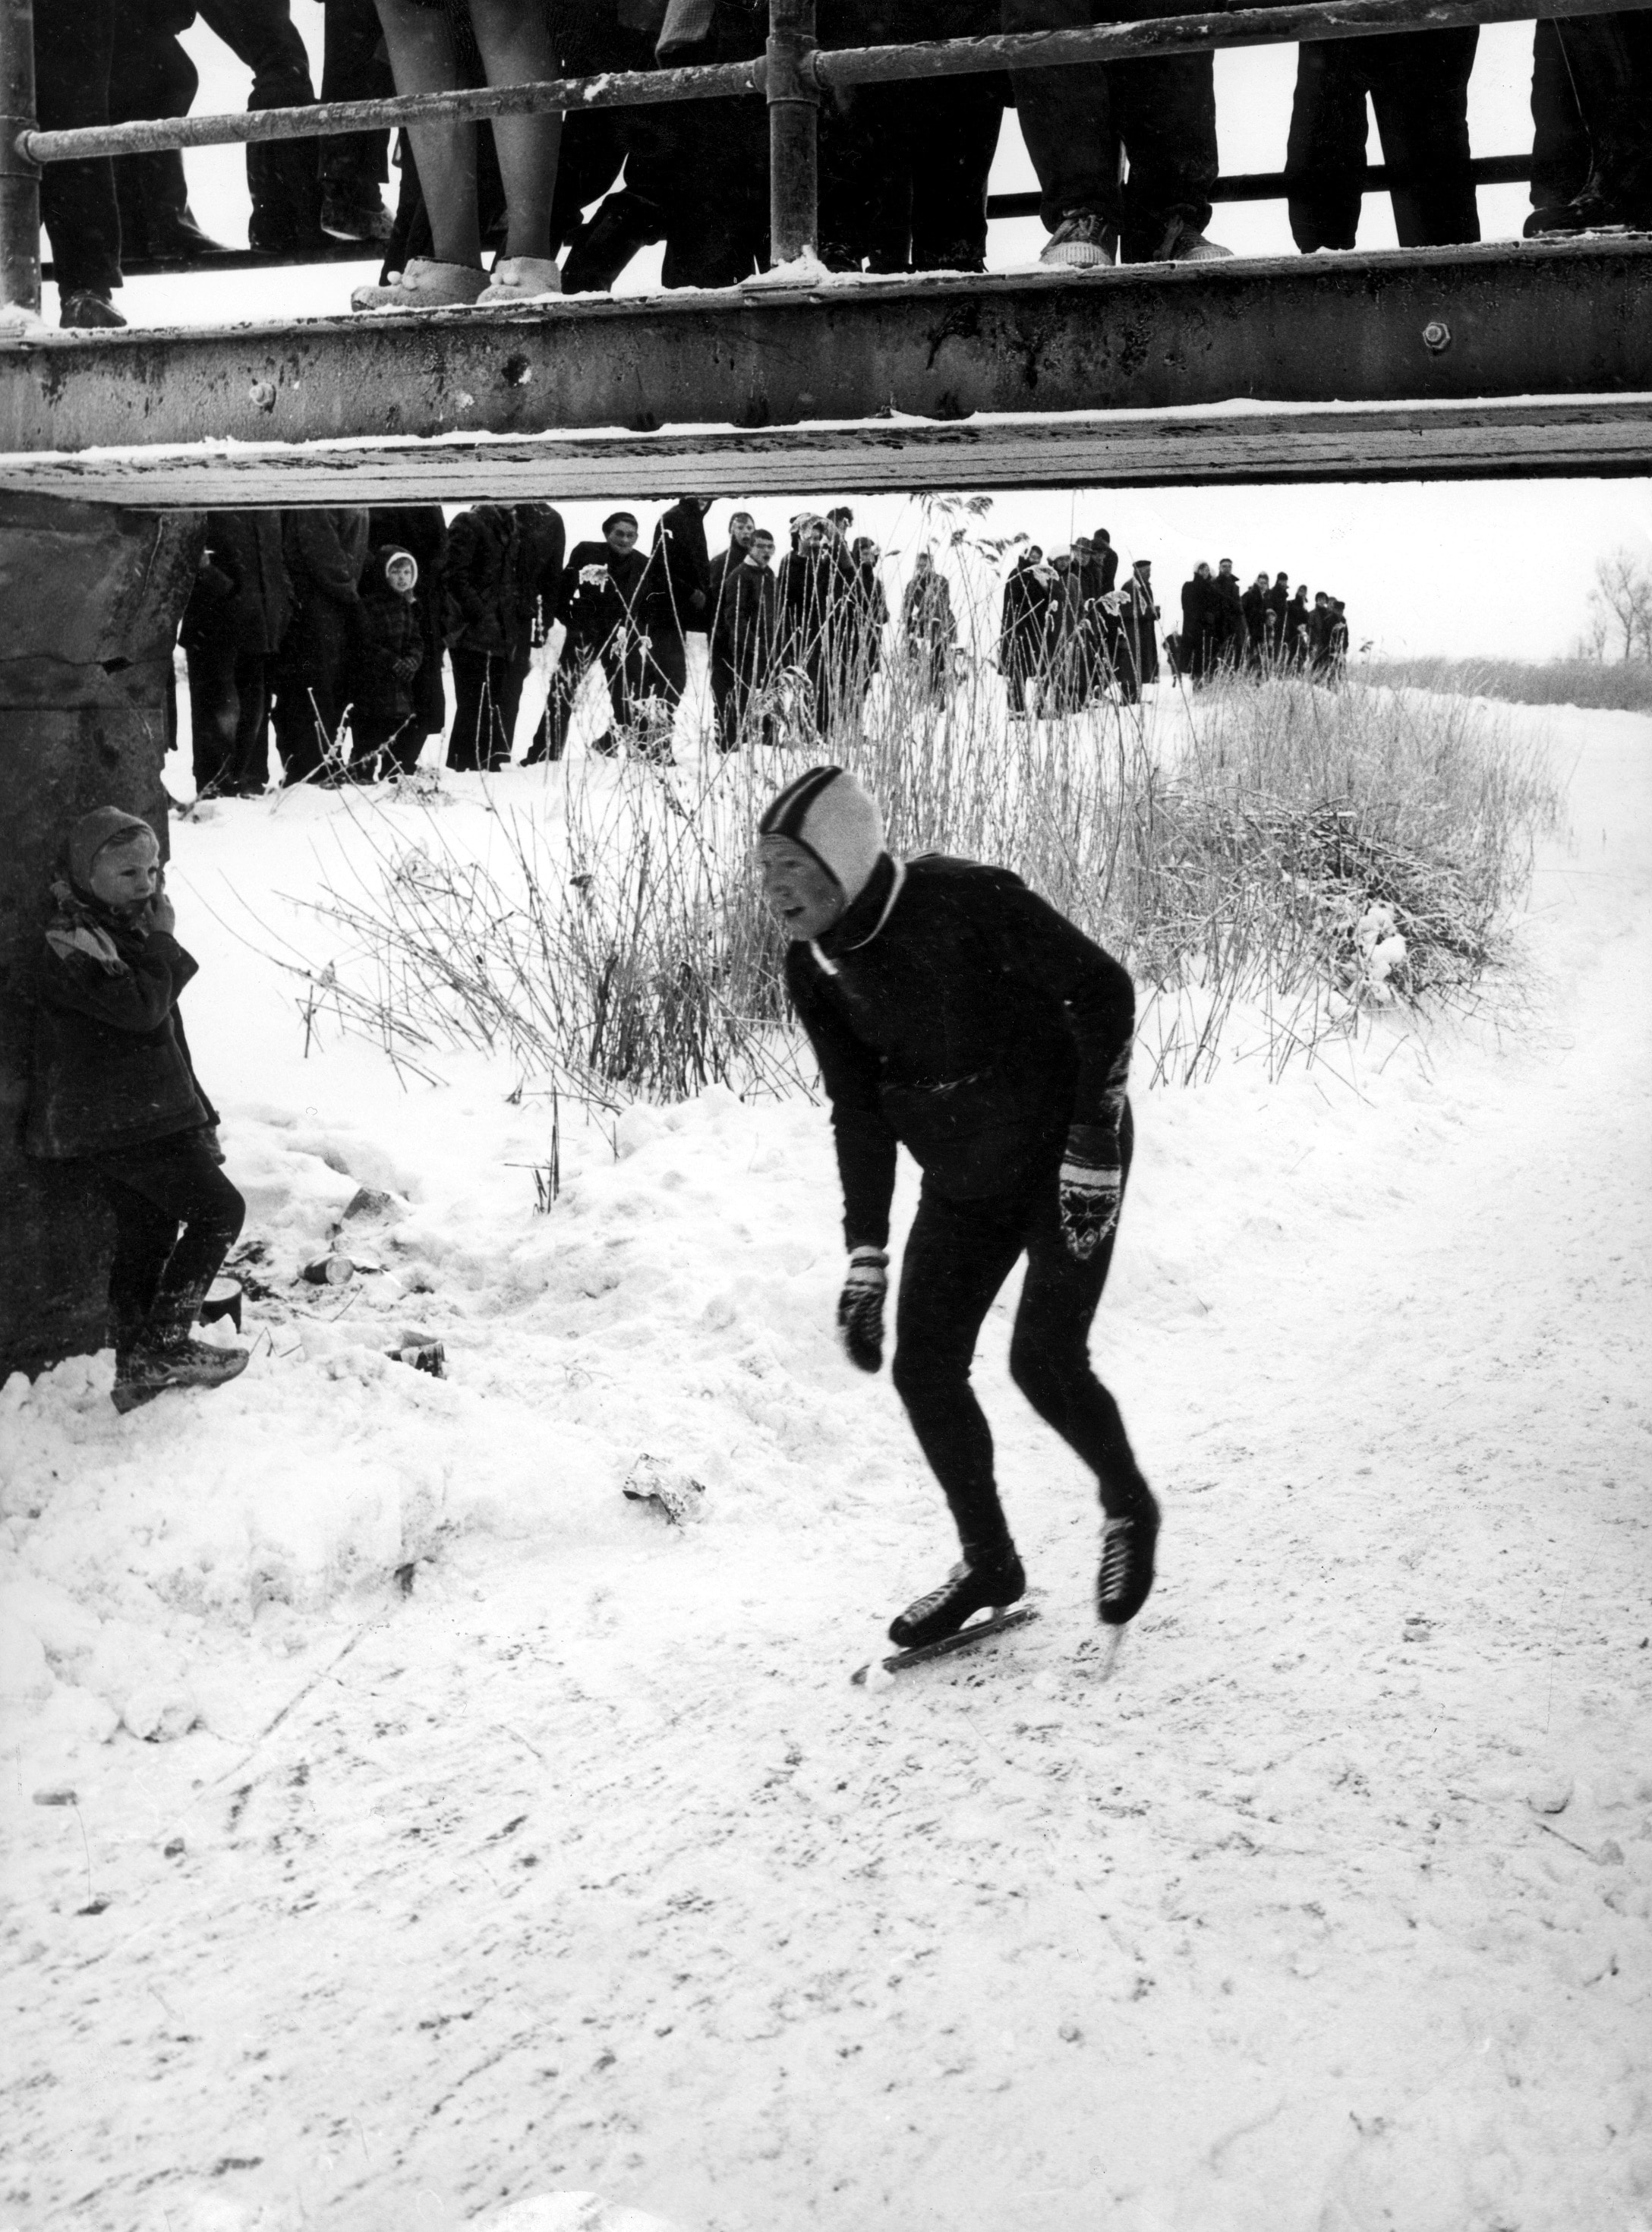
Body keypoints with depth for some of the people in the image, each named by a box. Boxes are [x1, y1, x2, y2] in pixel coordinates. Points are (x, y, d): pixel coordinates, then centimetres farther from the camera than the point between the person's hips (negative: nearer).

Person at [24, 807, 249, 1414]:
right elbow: (141, 1006, -26)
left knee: (145, 1237, 12)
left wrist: (196, 1115, 24)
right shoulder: (72, 943, -15)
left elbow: (161, 1034, 24)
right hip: (118, 1120, -10)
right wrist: (163, 941, -12)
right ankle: (162, 1348, -6)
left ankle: (136, 1373, 19)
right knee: (218, 1207, -9)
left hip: (140, 1115, 10)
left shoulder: (120, 931, 18)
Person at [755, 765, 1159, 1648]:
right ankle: (989, 1564, 20)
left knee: (1044, 1362, -14)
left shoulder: (969, 902, -28)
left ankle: (1129, 1508, 18)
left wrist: (1095, 1140, -20)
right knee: (923, 1368, -1)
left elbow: (1103, 988, -19)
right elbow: (856, 1109, -2)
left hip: (1065, 1160, -6)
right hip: (961, 1182, 6)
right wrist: (865, 1258, -6)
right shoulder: (813, 966, -8)